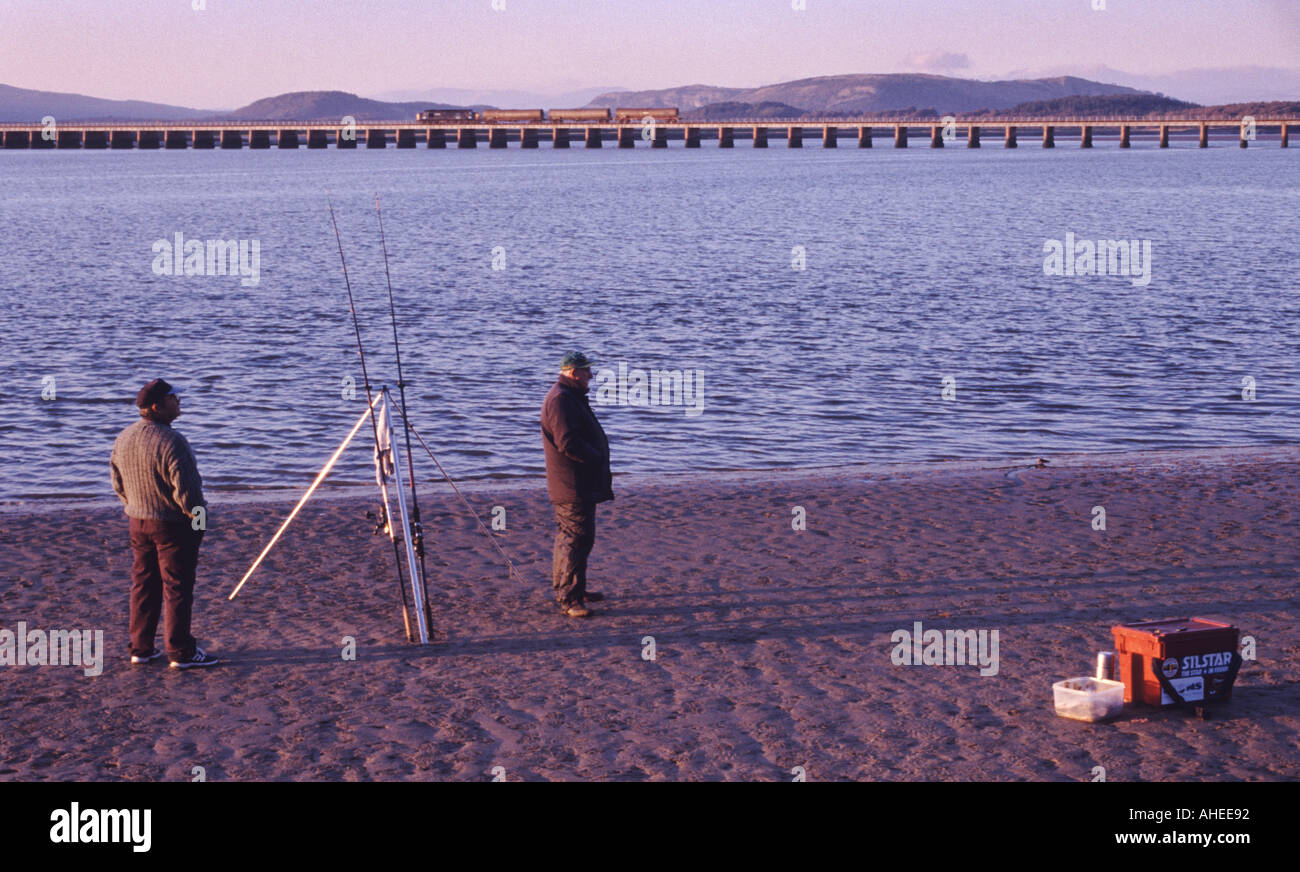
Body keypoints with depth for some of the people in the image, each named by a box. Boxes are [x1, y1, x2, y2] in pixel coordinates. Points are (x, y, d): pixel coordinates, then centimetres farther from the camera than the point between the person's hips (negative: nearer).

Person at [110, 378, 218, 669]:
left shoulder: (124, 438, 3)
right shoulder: (171, 442, -23)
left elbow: (118, 484, 13)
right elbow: (185, 488, -21)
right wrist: (197, 516, -7)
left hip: (138, 522, 7)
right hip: (172, 525, -7)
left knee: (143, 585, 16)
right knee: (177, 587, 1)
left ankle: (141, 648, 21)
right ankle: (180, 652, 6)